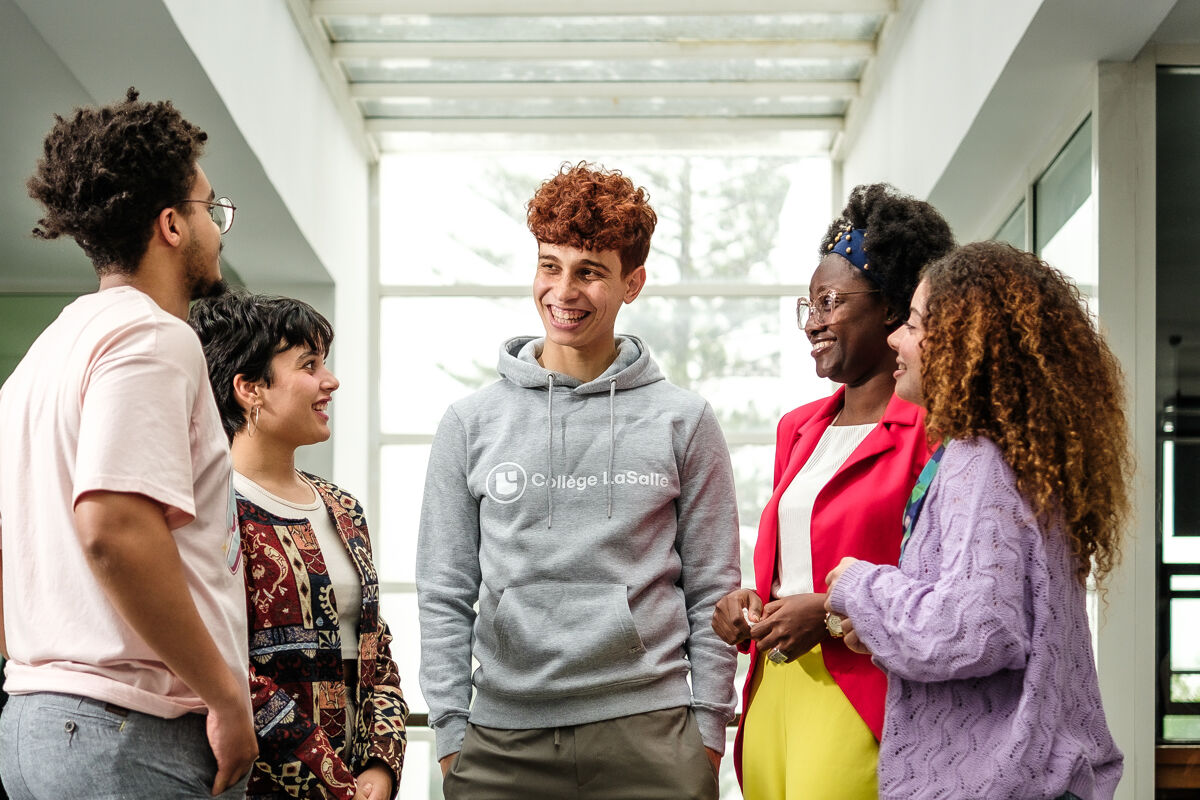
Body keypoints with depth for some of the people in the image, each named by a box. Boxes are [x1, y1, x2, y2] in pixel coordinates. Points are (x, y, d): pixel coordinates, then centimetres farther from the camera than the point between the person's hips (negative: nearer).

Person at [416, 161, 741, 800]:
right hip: (503, 739, 1)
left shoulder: (683, 423, 5)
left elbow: (712, 593, 6)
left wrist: (709, 728, 0)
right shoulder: (470, 425, 7)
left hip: (647, 733, -1)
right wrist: (450, 730, 1)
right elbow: (445, 597, 8)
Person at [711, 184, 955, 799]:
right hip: (773, 689, 7)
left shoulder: (930, 426, -6)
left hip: (862, 696, -7)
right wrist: (744, 601, 6)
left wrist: (830, 610, -14)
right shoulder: (798, 428, 19)